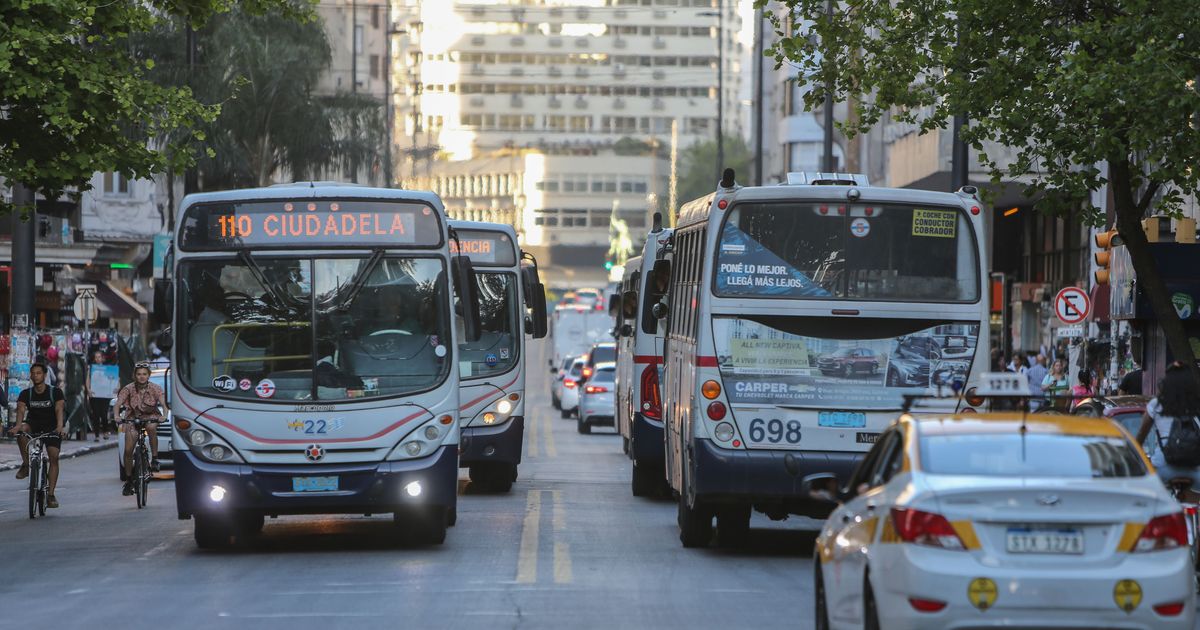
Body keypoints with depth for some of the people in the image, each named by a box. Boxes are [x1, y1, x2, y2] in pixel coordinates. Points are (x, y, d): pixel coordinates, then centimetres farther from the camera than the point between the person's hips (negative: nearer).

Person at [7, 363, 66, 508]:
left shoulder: (55, 392, -6)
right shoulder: (26, 394, -1)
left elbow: (59, 409, -21)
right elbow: (21, 409, -16)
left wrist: (60, 426, -40)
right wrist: (18, 425, -38)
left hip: (51, 428, -1)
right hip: (33, 426, 1)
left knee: (54, 457, -16)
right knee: (22, 430, -33)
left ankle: (51, 494, -14)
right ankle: (26, 464, -22)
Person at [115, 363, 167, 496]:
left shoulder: (155, 389, -12)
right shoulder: (128, 389, -12)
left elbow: (163, 404, -22)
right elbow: (118, 404, -21)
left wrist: (164, 414, -43)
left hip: (150, 416, -1)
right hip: (133, 417, 1)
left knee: (152, 428, -38)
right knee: (128, 450, -8)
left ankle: (154, 458, -24)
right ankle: (129, 481, 7)